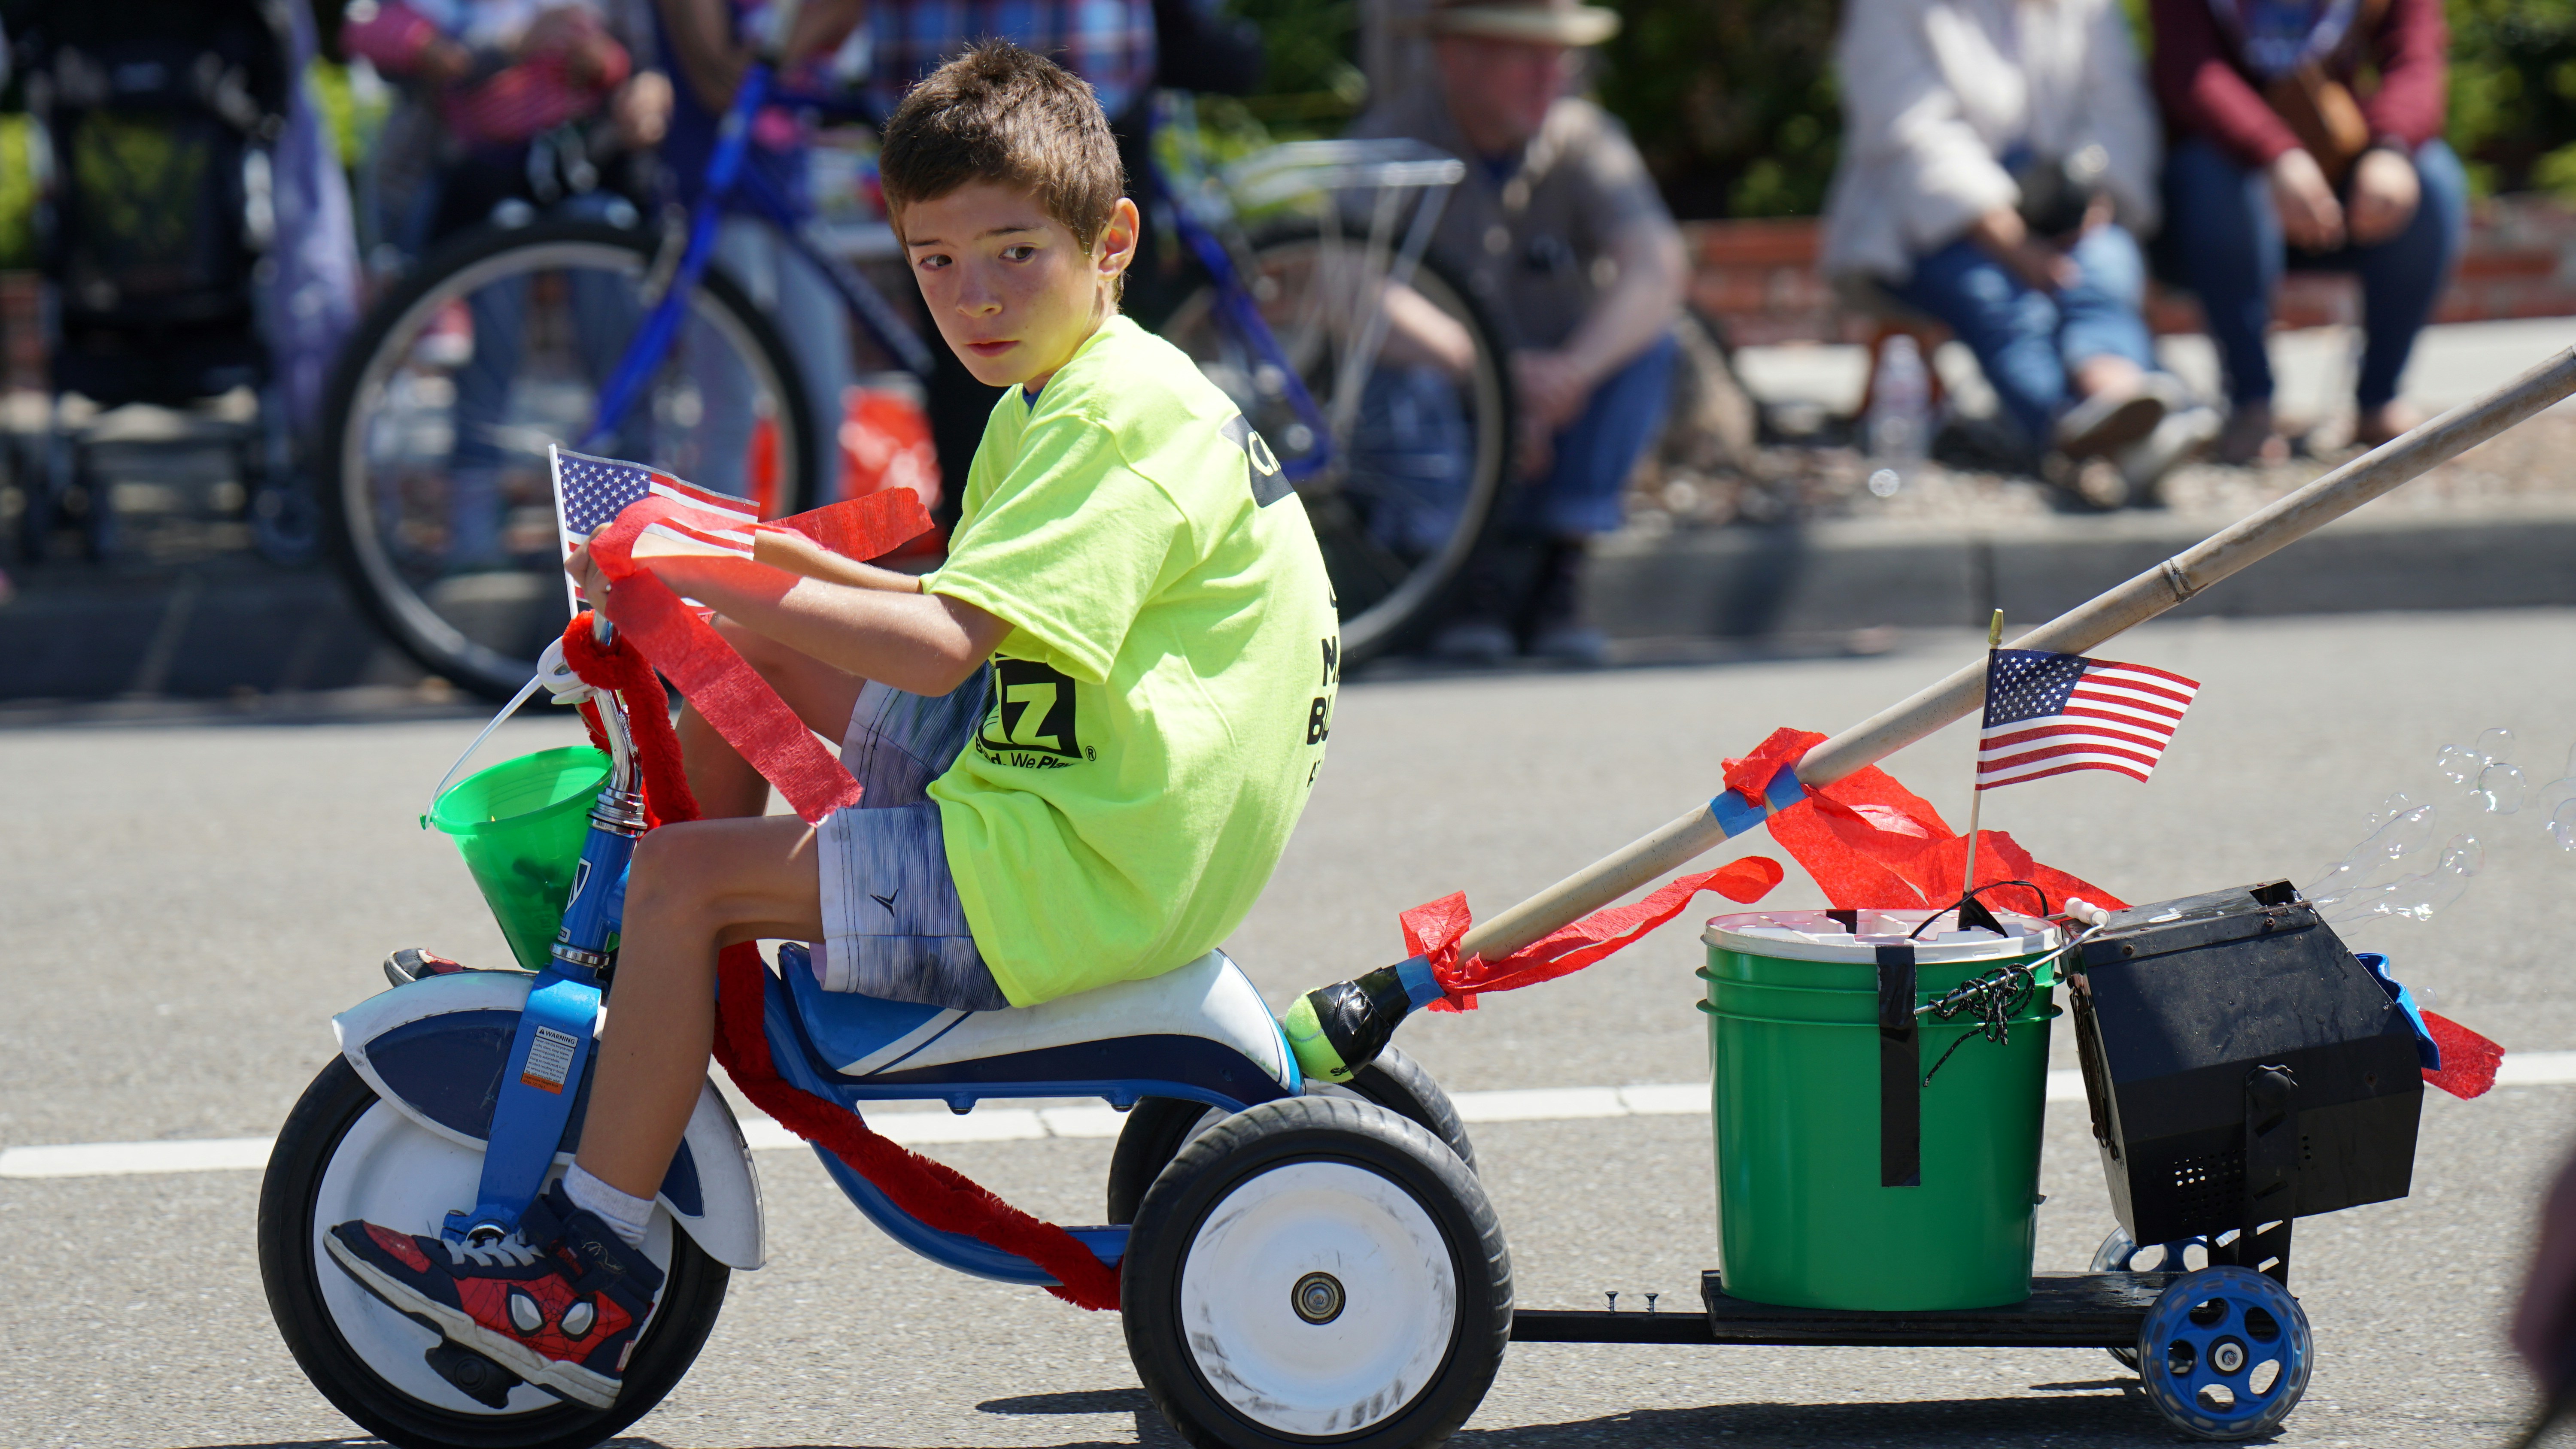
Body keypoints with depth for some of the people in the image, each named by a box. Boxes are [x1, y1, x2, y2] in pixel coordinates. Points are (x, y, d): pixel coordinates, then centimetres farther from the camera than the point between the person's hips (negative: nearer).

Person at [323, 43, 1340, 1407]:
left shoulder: (1116, 421, -20)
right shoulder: (1063, 398, 14)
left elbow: (940, 644, -31)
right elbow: (970, 615, 25)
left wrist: (710, 579, -28)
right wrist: (786, 571, 15)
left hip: (1066, 878, -11)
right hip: (1067, 780, 11)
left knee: (682, 878, -13)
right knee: (744, 648, 16)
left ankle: (586, 1281, -6)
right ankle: (632, 1007, 23)